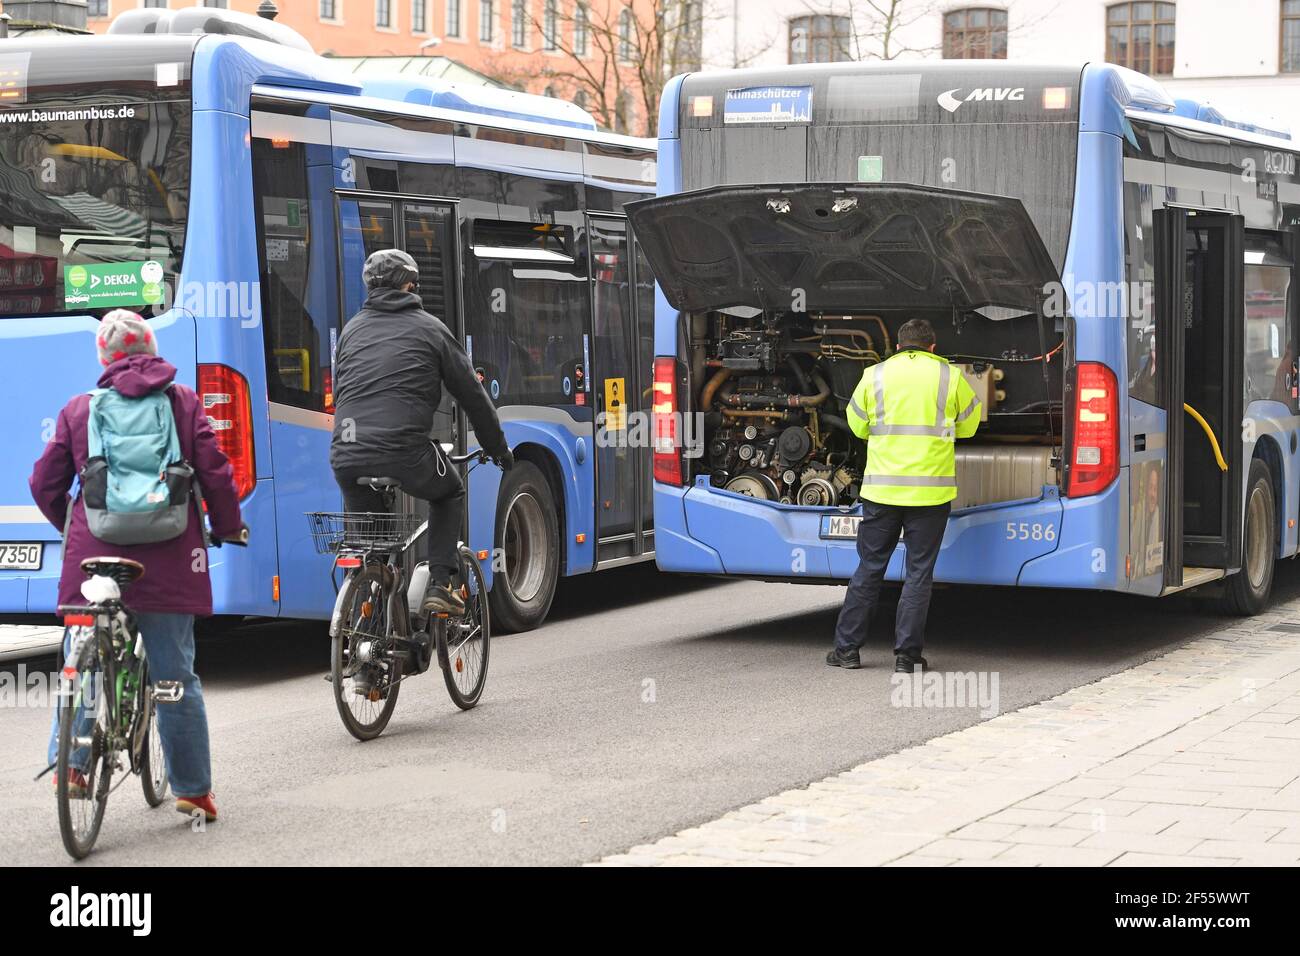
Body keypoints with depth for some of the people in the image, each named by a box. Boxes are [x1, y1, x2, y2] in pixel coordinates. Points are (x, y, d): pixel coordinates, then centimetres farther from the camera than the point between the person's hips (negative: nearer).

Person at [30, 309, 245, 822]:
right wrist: (229, 528, 15)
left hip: (94, 555, 0)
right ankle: (193, 789, 9)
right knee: (176, 676, 5)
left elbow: (45, 484, 10)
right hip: (166, 560, 0)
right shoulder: (183, 401, 4)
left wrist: (72, 527, 28)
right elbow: (215, 472, -1)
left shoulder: (78, 409, 6)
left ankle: (70, 761, 1)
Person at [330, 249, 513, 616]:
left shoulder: (352, 330, 21)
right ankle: (439, 585, 13)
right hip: (404, 453, -3)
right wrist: (499, 449, 27)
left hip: (346, 458, 3)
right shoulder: (429, 328, 10)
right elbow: (472, 394, 15)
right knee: (450, 495, 26)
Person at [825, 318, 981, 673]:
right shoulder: (951, 377, 2)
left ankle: (847, 648, 13)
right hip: (931, 491, -1)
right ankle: (907, 655, 2)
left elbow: (857, 425, 14)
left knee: (869, 568, 10)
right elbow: (969, 424, 14)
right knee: (919, 573, 4)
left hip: (882, 488, 1)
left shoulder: (875, 375, 4)